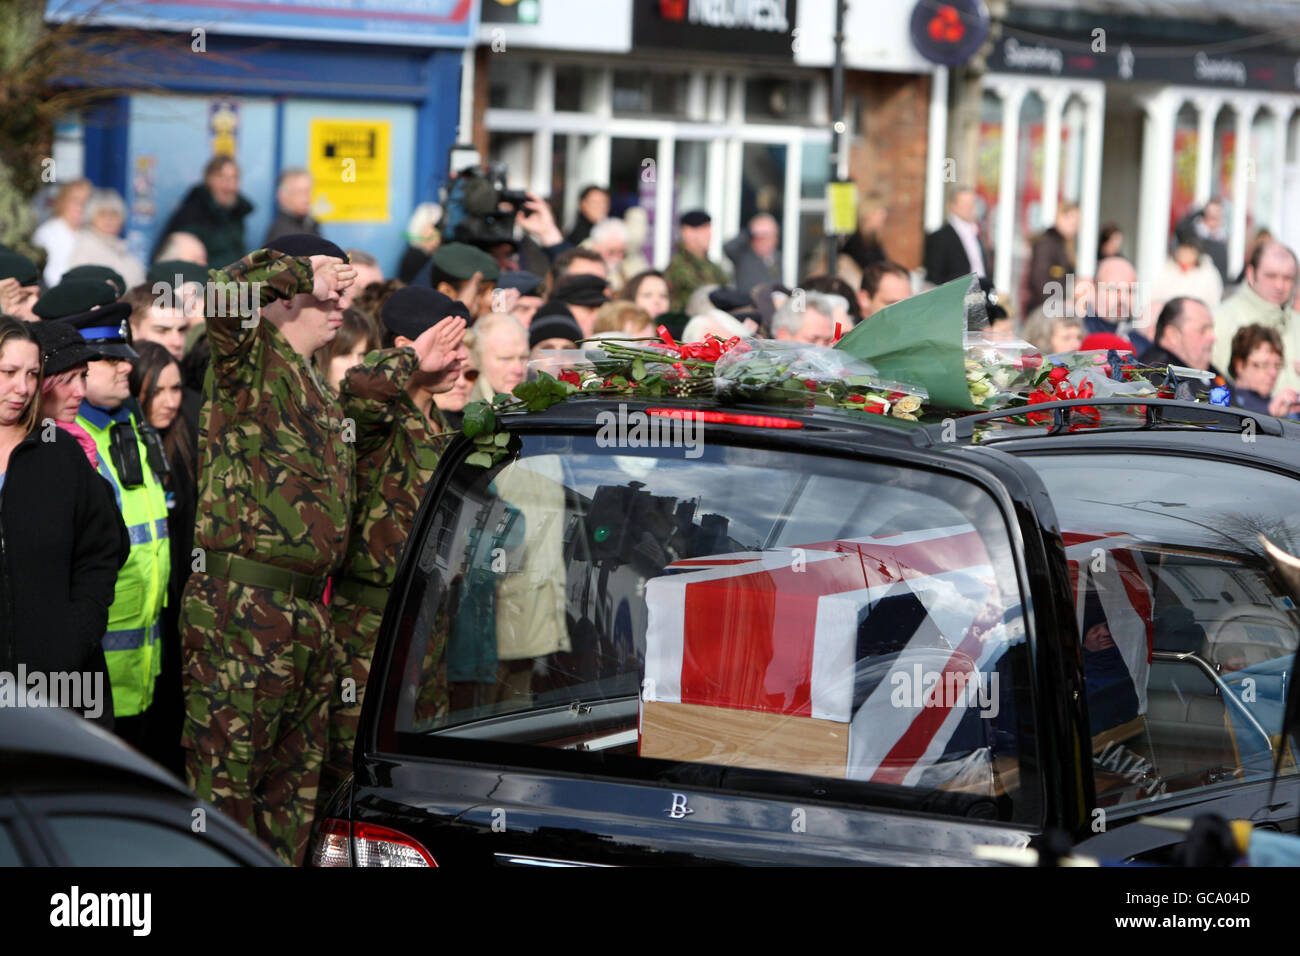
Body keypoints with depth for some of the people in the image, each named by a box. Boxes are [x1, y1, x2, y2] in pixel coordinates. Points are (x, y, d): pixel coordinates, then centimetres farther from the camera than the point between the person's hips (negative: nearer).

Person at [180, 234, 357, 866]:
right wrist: (303, 270, -12)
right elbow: (225, 294, -25)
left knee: (295, 782, 12)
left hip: (306, 616, 9)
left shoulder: (320, 395, 22)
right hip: (241, 605, -9)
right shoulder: (253, 360, -4)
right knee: (225, 778, -8)